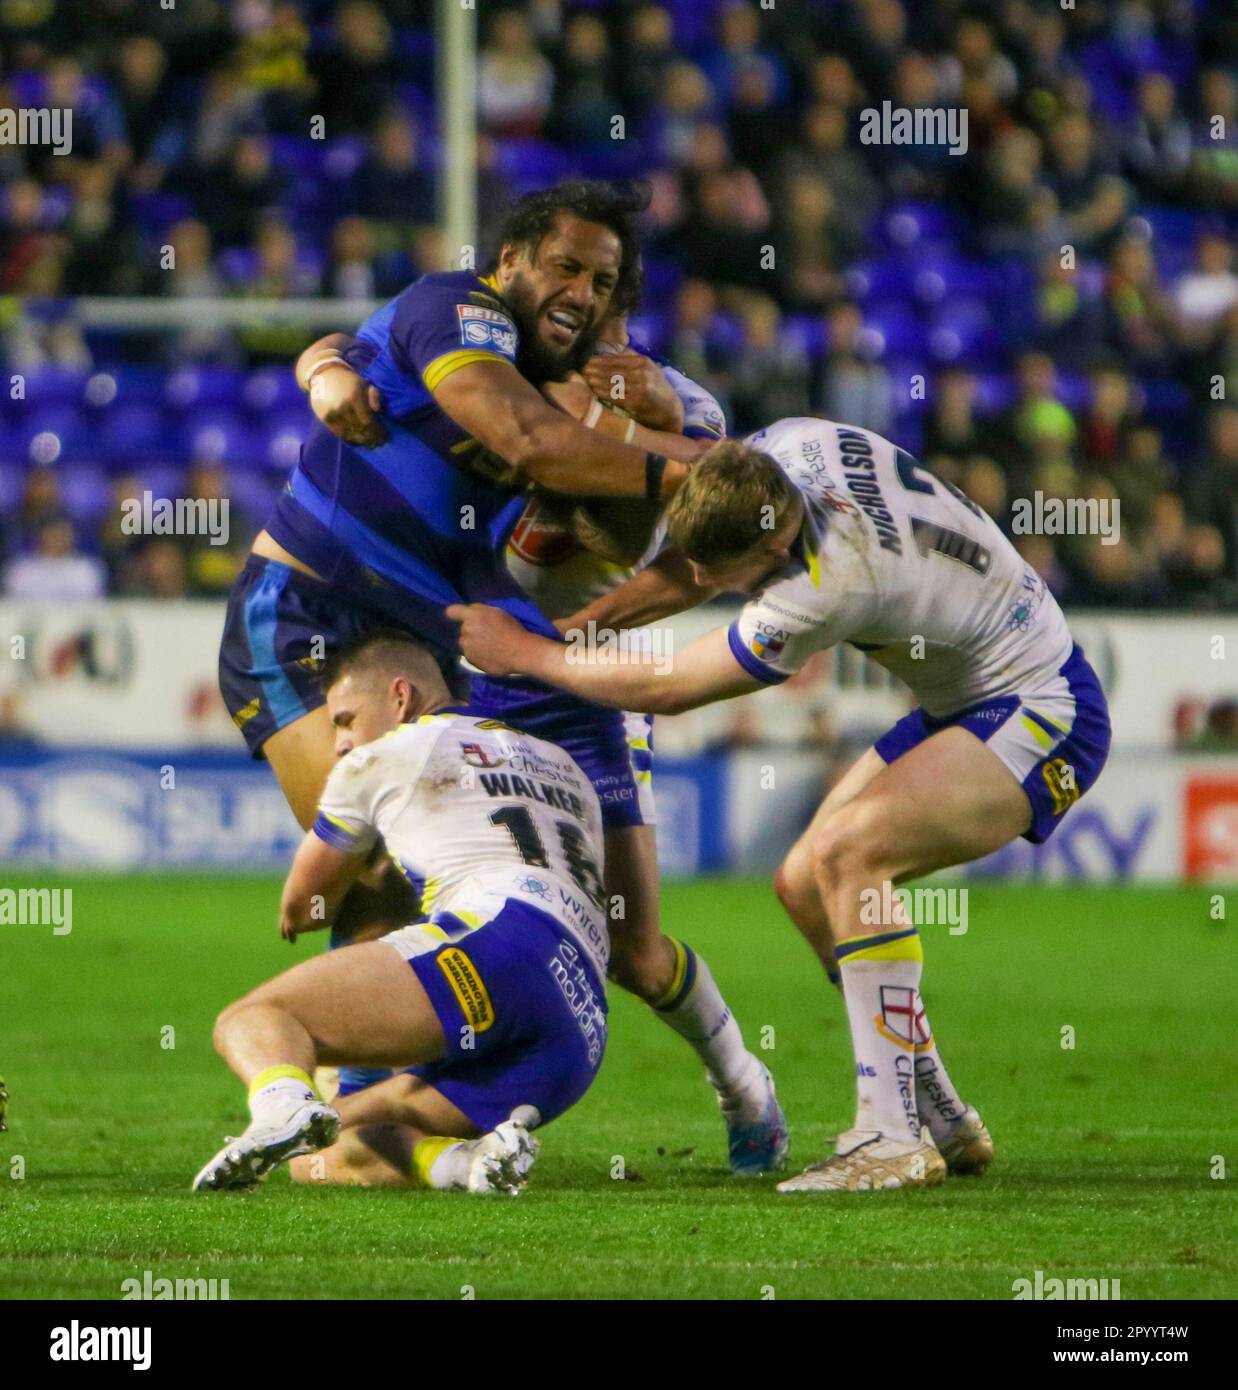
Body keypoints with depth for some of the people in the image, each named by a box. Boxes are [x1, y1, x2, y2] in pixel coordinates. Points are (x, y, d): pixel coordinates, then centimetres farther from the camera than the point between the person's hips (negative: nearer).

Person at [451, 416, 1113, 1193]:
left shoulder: (824, 590, -33)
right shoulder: (792, 445, -11)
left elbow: (667, 691, -19)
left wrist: (524, 653, -7)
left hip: (1041, 718, -10)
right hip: (962, 709, 10)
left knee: (845, 851, -26)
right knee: (804, 884, 3)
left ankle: (894, 1139, -25)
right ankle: (945, 1123, 13)